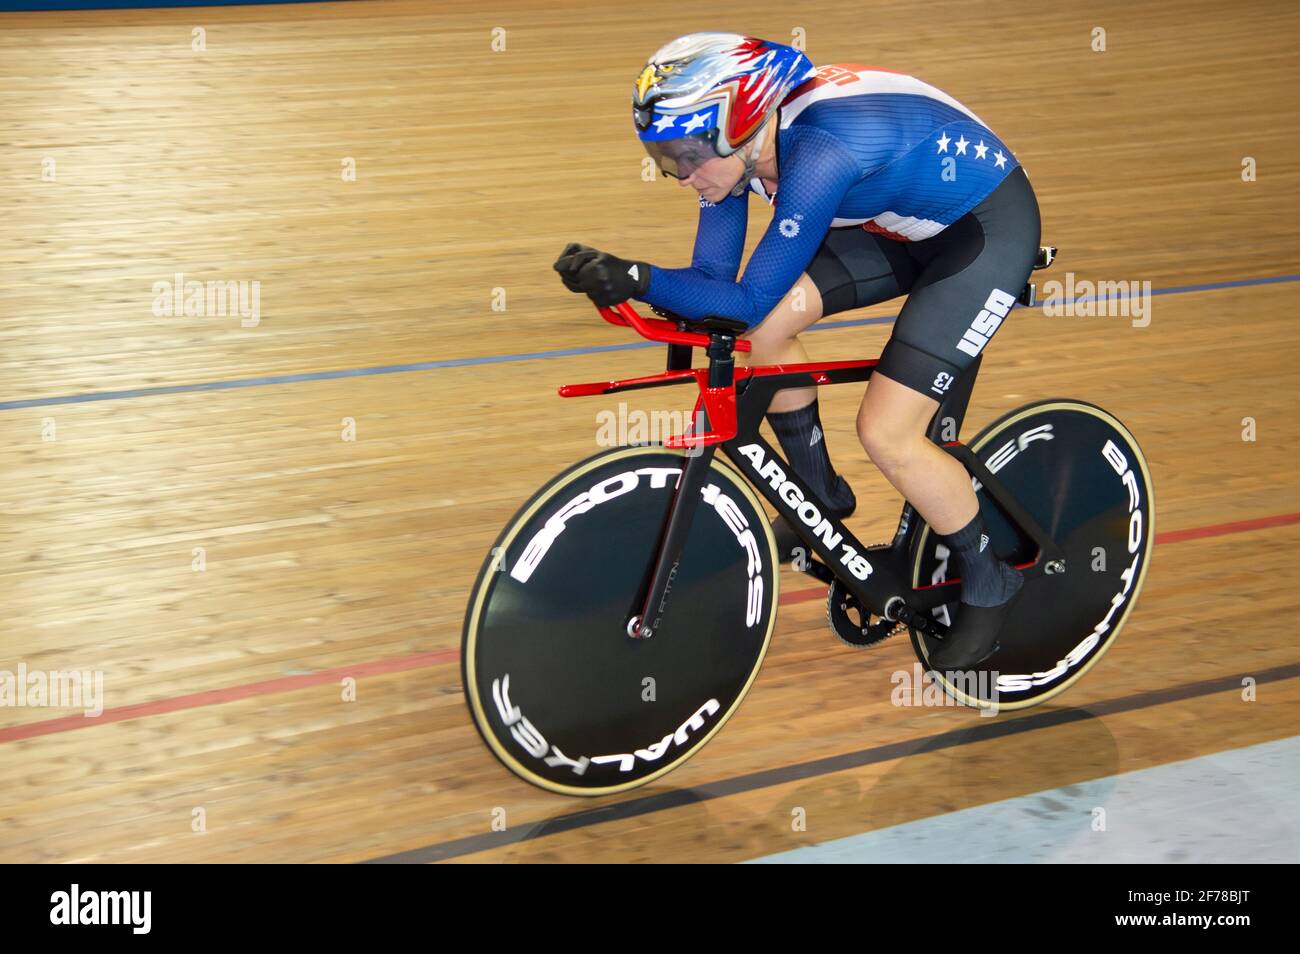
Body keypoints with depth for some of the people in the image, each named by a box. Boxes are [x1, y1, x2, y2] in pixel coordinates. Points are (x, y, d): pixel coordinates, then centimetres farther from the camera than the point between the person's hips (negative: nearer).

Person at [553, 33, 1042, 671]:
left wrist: (637, 278, -41)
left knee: (887, 434, -15)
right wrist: (615, 279, -23)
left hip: (988, 228, -8)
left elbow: (749, 300, -31)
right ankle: (823, 499, 14)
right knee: (767, 327, -8)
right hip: (906, 223, 8)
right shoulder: (734, 146, -11)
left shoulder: (820, 157, -36)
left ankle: (988, 582, 9)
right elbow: (713, 280, -7)